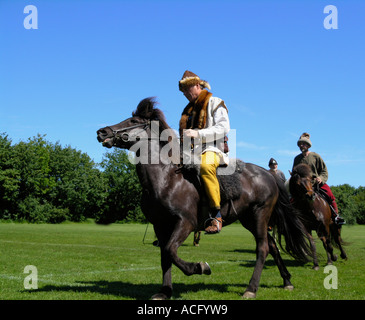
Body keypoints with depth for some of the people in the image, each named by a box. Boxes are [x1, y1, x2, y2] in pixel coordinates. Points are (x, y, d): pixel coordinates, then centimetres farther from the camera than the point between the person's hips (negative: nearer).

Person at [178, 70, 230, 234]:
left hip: (212, 149, -8)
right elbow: (184, 134, 33)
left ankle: (216, 215, -36)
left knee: (205, 165, -41)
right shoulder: (188, 109, 25)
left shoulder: (214, 103, 4)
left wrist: (198, 133, -20)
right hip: (191, 151, 8)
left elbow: (223, 128, -10)